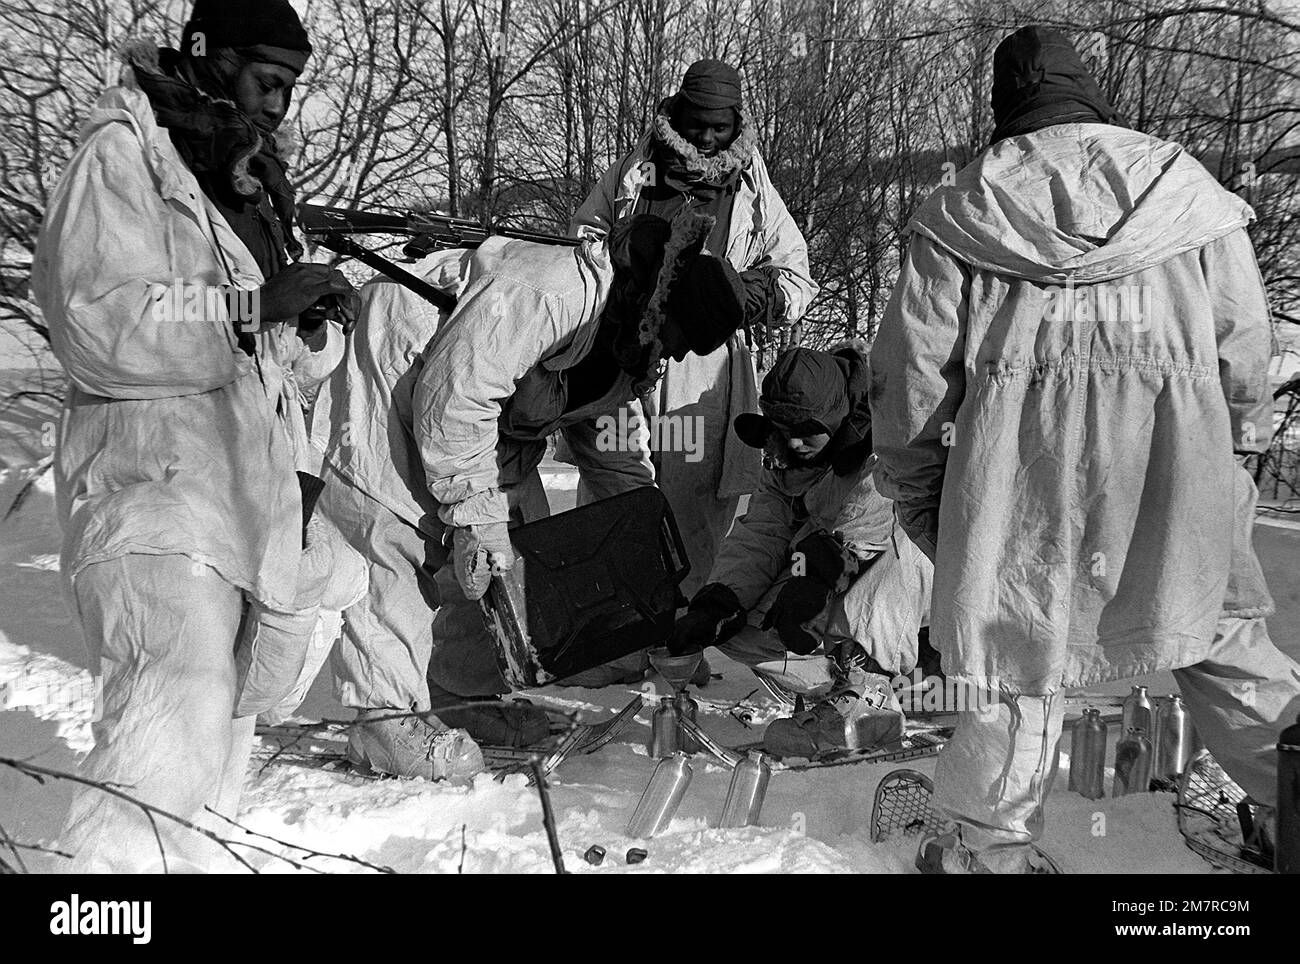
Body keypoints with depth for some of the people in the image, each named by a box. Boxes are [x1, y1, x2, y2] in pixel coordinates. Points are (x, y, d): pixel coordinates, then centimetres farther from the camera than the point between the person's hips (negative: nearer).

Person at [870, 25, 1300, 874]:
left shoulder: (963, 211, 5)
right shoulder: (1185, 186, 8)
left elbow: (911, 365, 4)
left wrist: (913, 487, 14)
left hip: (1019, 474, 0)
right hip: (1177, 467, 1)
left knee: (1019, 658, 11)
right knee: (1222, 634, 19)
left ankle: (989, 846, 22)